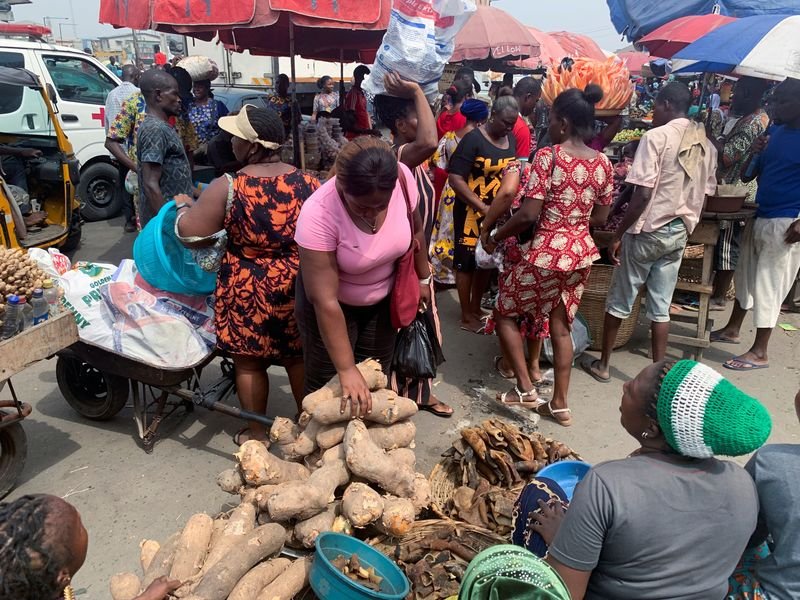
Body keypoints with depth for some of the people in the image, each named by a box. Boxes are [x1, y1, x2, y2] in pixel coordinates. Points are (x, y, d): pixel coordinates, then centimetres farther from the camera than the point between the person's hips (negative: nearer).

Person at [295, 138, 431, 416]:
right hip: (334, 305, -4)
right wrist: (347, 370, -32)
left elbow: (415, 231, -2)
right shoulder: (319, 214, -35)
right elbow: (325, 301, -33)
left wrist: (423, 279, 9)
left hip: (383, 298, 4)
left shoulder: (402, 177, -24)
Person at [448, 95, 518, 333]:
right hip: (472, 211, -7)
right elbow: (455, 179, -20)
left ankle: (476, 309, 31)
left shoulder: (511, 139, 6)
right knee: (467, 262, 3)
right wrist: (482, 207, -24)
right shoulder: (473, 139, -15)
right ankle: (467, 317, 15)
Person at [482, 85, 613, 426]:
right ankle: (560, 404, 22)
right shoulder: (603, 163, 3)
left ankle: (525, 387, 12)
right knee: (561, 326, 16)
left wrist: (494, 237, -7)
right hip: (581, 254, 6)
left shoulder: (548, 156, -15)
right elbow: (600, 218, 8)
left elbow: (528, 214, -20)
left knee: (506, 313, 15)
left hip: (544, 254, -6)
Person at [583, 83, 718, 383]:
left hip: (648, 231, -6)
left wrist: (618, 233, -12)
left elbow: (643, 194, -19)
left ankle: (603, 365, 20)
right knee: (661, 306, 11)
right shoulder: (706, 145, 7)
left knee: (620, 300, 8)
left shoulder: (657, 136, -13)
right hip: (680, 233, 6)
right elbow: (705, 193, 9)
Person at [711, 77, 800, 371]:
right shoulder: (774, 132, 9)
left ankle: (759, 352, 6)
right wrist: (754, 154, -9)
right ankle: (732, 330, 34)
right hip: (759, 218, 8)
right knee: (746, 276, 18)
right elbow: (747, 176, 11)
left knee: (769, 285, -3)